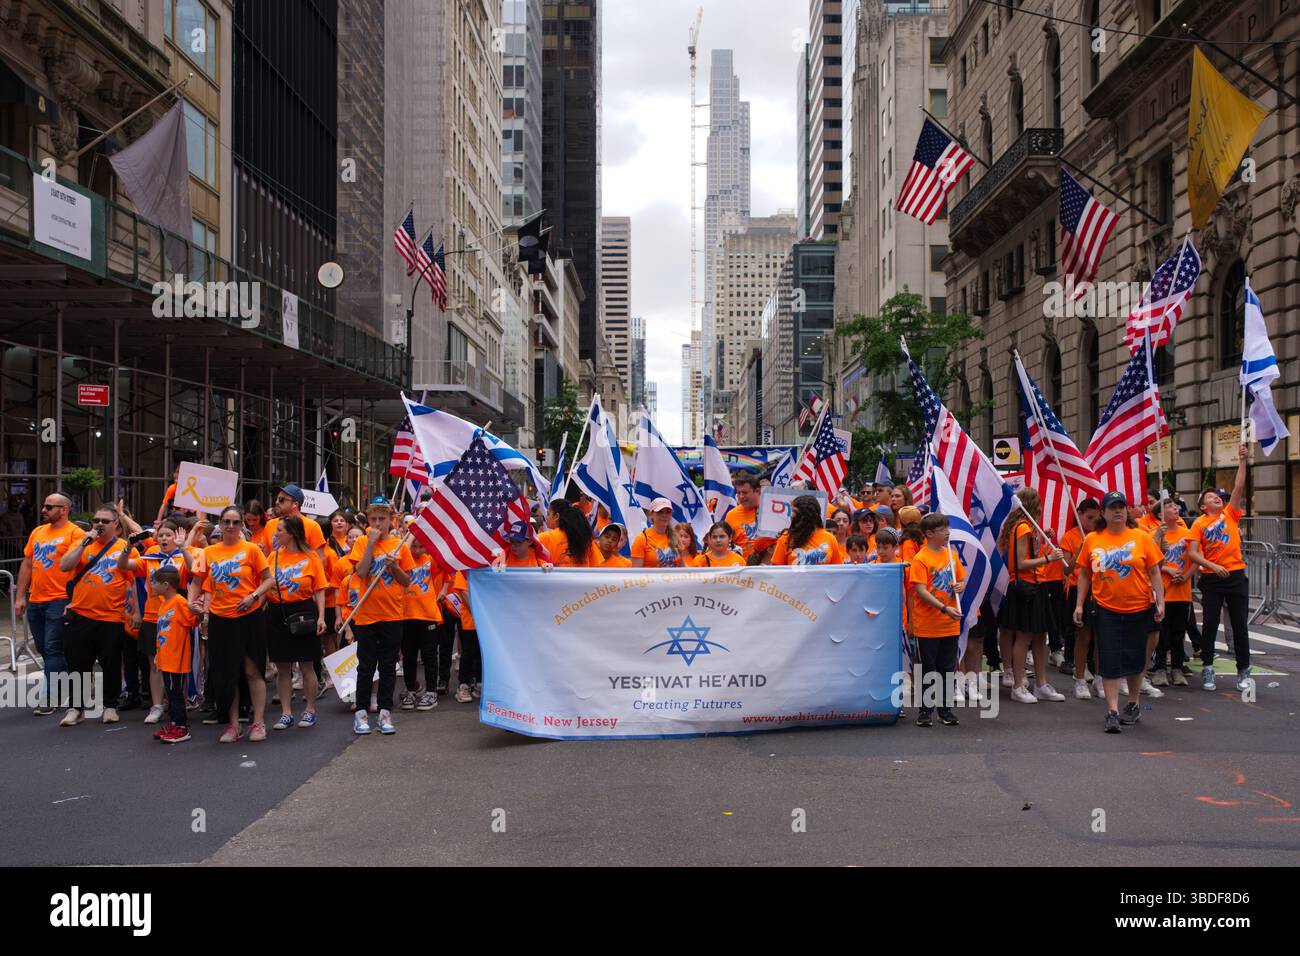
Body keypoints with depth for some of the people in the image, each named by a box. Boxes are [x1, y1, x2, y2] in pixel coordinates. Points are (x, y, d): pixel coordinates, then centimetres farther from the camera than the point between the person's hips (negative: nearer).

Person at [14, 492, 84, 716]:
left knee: (53, 649, -6)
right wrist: (20, 597, 14)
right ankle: (61, 692, 25)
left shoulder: (75, 533, -8)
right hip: (35, 601, 8)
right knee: (44, 649, 13)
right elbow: (27, 564, 18)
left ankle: (48, 698, -3)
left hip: (59, 601, -8)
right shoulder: (37, 532, 14)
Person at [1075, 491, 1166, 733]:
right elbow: (1084, 574, 9)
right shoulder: (1092, 540, 2)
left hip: (1139, 609, 0)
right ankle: (1112, 711, 0)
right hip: (1106, 610, 0)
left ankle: (1133, 704, 29)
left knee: (1135, 659, 11)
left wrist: (1160, 602, -6)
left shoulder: (1141, 538, -1)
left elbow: (1154, 572, 0)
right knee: (1110, 661, -2)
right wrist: (1079, 604, 6)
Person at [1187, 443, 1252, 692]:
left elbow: (1239, 488, -4)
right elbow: (1192, 553, -7)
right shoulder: (1199, 523, 1)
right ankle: (1207, 669, 15)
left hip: (1236, 576, 1)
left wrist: (1242, 461, -10)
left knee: (1240, 625, 5)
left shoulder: (1230, 514, 7)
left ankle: (1244, 671, 15)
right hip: (1211, 578, -1)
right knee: (1209, 625, 3)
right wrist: (1213, 566, -19)